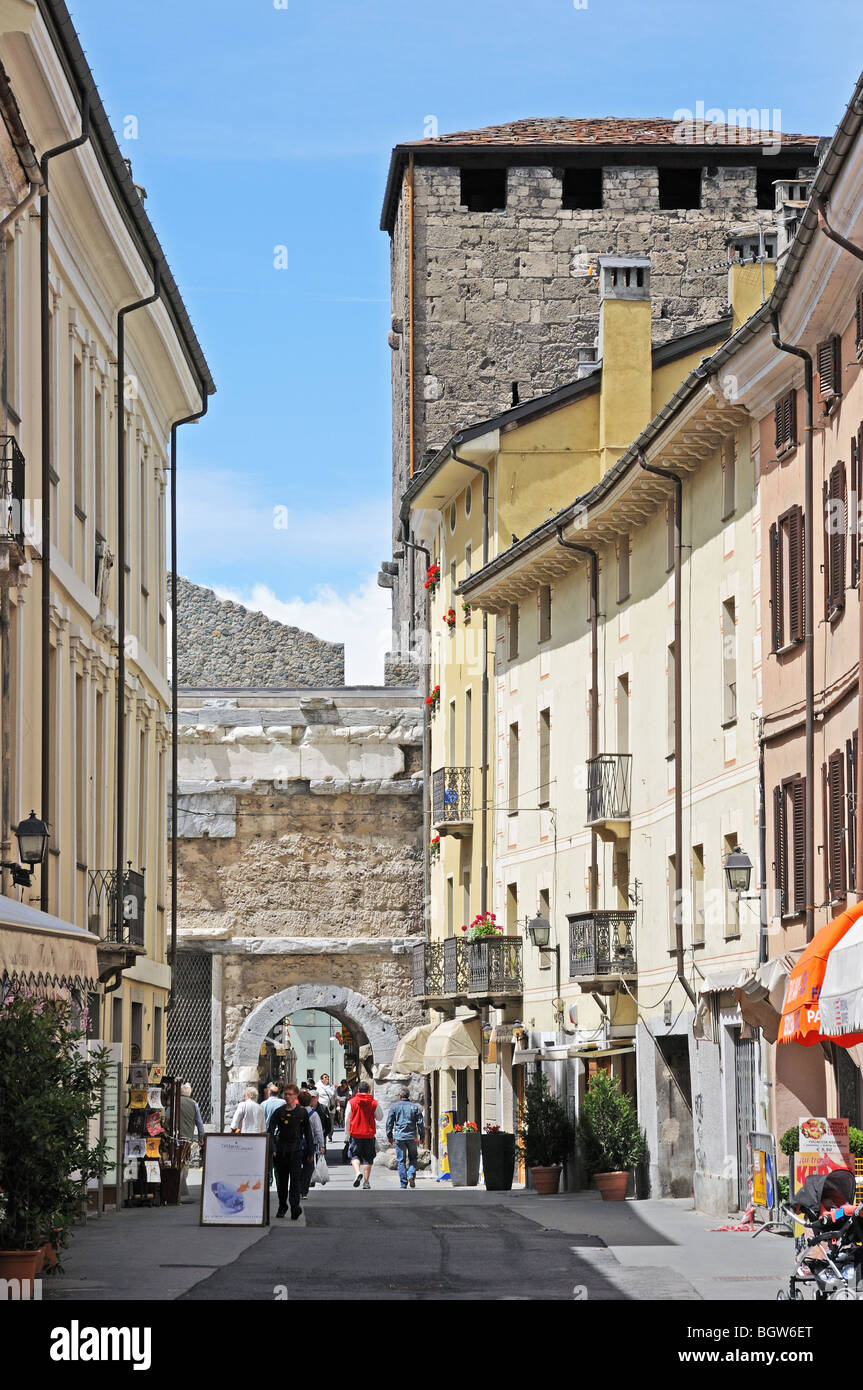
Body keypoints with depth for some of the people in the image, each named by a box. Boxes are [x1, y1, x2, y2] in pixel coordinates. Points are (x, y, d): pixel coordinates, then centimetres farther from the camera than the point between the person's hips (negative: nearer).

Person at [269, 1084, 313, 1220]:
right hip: (281, 1149, 2)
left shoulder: (302, 1112, 5)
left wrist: (310, 1150, 9)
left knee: (295, 1177, -13)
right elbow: (270, 1130, -3)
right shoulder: (279, 1112, 3)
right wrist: (271, 1148, -14)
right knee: (281, 1179, 8)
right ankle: (282, 1206, 22)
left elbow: (307, 1132, 11)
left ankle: (295, 1206, -18)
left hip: (296, 1149, -2)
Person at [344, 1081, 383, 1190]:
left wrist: (347, 1133, 15)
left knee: (354, 1156, 9)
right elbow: (380, 1117, 10)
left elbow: (347, 1120, 2)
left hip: (355, 1134, -1)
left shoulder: (351, 1102, -4)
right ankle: (366, 1182, 9)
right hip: (369, 1134, 1)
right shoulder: (374, 1103, -3)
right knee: (368, 1159, 9)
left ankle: (357, 1173, -18)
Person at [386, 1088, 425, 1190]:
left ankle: (403, 1183, 1)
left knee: (401, 1161, 3)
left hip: (399, 1137, -1)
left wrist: (389, 1136, 12)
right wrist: (422, 1137, 10)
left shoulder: (394, 1106, 2)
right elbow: (420, 1123, 3)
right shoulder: (415, 1107, 4)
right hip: (412, 1137, 1)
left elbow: (389, 1123, 3)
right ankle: (411, 1175, -10)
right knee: (413, 1158, 14)